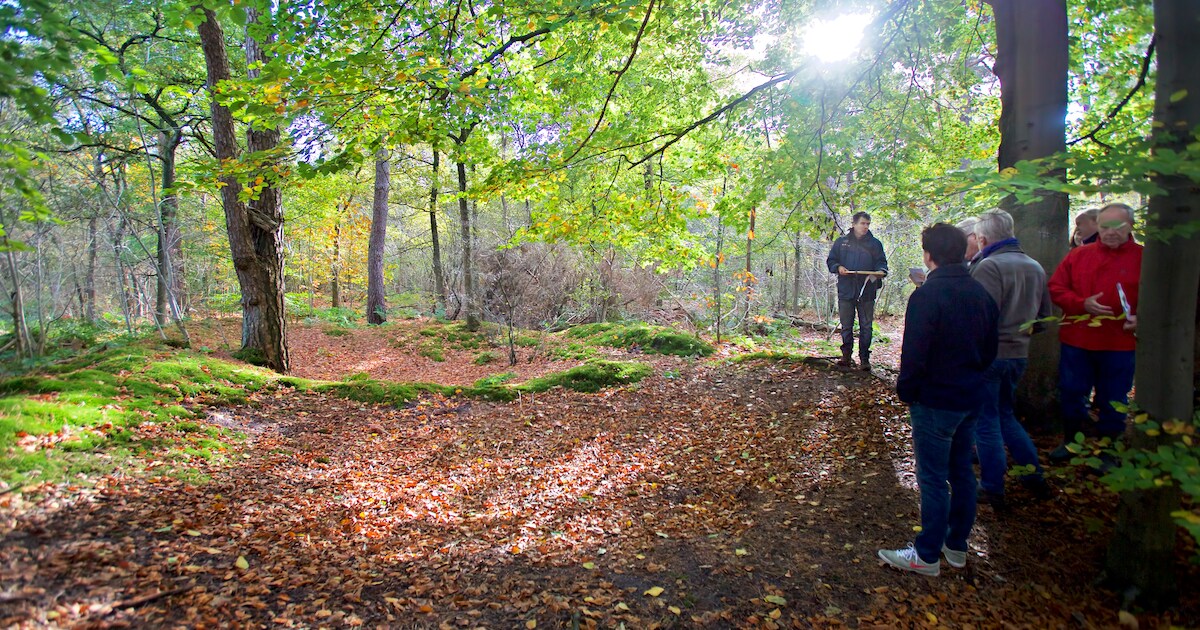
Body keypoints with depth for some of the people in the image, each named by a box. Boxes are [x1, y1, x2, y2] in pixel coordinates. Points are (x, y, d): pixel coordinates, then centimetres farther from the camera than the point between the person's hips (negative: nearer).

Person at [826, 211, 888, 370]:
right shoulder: (841, 242, 7)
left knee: (866, 327, 4)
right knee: (846, 327, 9)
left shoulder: (874, 243, 6)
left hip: (867, 291, 0)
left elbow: (881, 262, 4)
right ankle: (846, 356, 20)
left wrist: (881, 271, -18)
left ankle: (864, 358, 11)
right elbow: (830, 261, 9)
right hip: (846, 290, 1)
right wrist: (838, 268, -12)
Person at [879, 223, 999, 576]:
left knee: (933, 479, 1)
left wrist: (906, 392, -6)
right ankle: (956, 545, 30)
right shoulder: (981, 293, 5)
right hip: (971, 398, 8)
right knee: (962, 472, 17)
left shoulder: (926, 295, -20)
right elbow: (990, 349, 13)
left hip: (935, 401, -8)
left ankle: (927, 555, 13)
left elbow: (914, 354, -20)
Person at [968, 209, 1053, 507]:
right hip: (1019, 354, 8)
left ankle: (993, 490, 13)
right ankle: (1034, 476, 29)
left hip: (988, 356, -8)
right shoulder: (1035, 267, 10)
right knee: (1005, 414, 24)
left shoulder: (988, 266, -18)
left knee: (986, 422, 4)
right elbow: (1044, 314, 17)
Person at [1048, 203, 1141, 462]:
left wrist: (1141, 317, -18)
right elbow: (1056, 288, 2)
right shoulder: (1078, 255, 5)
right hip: (1076, 341, 2)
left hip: (1119, 344, -2)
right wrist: (1083, 304, -13)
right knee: (1070, 393, 11)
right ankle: (1071, 441, 30)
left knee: (1112, 401, 9)